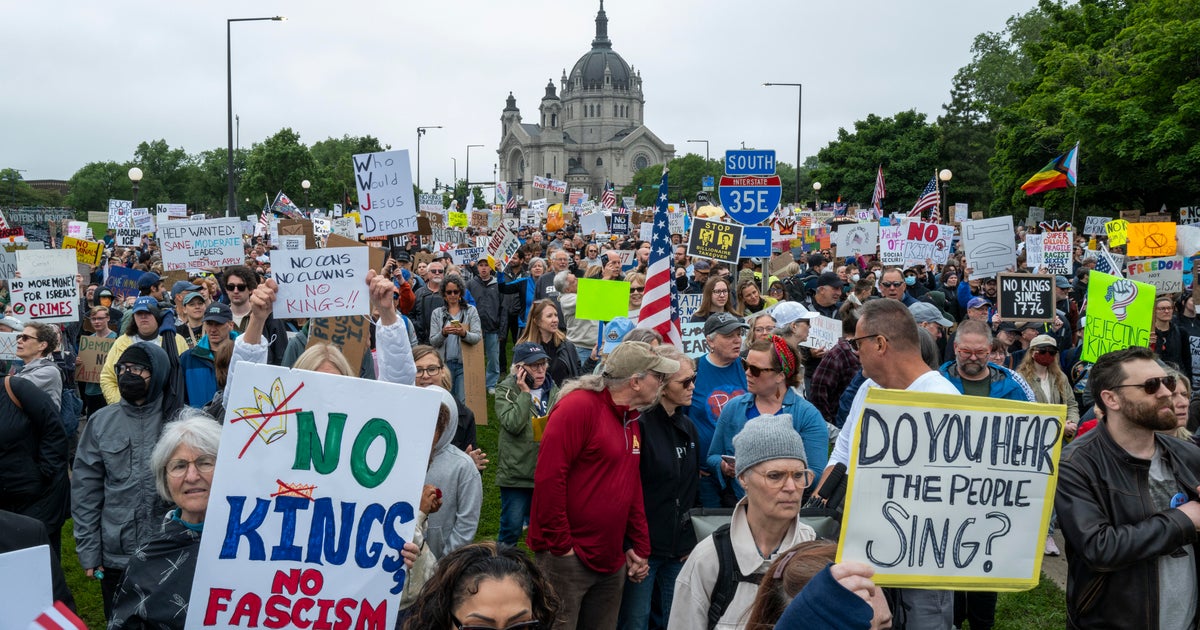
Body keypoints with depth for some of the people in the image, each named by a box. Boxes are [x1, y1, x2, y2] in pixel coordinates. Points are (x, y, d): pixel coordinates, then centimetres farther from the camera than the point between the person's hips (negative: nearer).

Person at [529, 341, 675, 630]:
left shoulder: (631, 420, 11)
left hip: (612, 561, 8)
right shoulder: (578, 406, -16)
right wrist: (560, 545, -19)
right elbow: (548, 476, -22)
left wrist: (640, 546, 13)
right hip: (567, 558, -8)